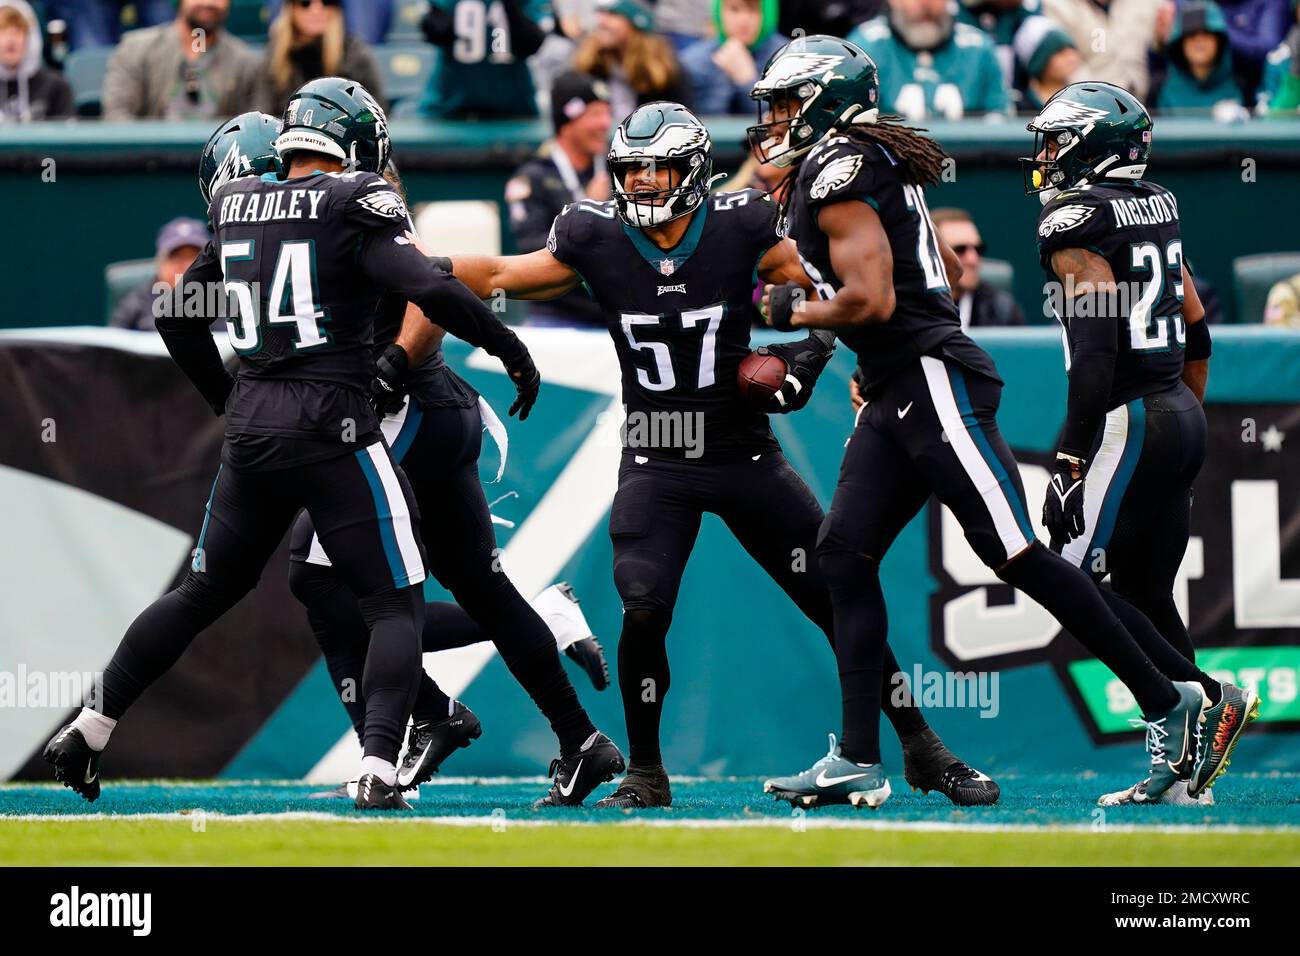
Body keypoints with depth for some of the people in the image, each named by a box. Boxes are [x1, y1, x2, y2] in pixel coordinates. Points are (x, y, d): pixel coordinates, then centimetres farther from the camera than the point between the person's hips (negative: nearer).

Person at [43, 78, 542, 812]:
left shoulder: (240, 209, 11)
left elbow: (178, 317, 20)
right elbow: (432, 290, -19)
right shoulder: (356, 206, -7)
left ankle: (89, 730, 23)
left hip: (251, 430, 6)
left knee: (206, 592, 22)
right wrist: (514, 351, -7)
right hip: (334, 432, -6)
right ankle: (379, 771, -15)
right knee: (397, 606, 1)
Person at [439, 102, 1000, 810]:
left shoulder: (739, 228, -9)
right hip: (656, 464, 0)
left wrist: (811, 352, -18)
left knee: (839, 599, 0)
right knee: (643, 612, -19)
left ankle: (922, 750, 14)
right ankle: (644, 774, 0)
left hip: (744, 454, 0)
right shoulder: (596, 240, -6)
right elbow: (495, 277, 4)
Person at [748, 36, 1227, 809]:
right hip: (899, 395, 10)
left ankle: (1165, 701, -8)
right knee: (845, 551, 3)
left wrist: (794, 313, -3)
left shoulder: (838, 173, -11)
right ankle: (859, 760, 0)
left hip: (933, 381, -10)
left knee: (1014, 553, -11)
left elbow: (871, 300, -20)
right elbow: (947, 270, 28)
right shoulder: (874, 165, 19)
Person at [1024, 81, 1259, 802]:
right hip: (1182, 418, 9)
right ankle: (1182, 772, 6)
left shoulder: (1077, 223, -12)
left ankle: (1205, 698, -13)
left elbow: (1096, 355, -20)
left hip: (1129, 420, -9)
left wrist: (1070, 463, -20)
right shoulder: (1156, 209, 14)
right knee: (1145, 594, 10)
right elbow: (1197, 336, 20)